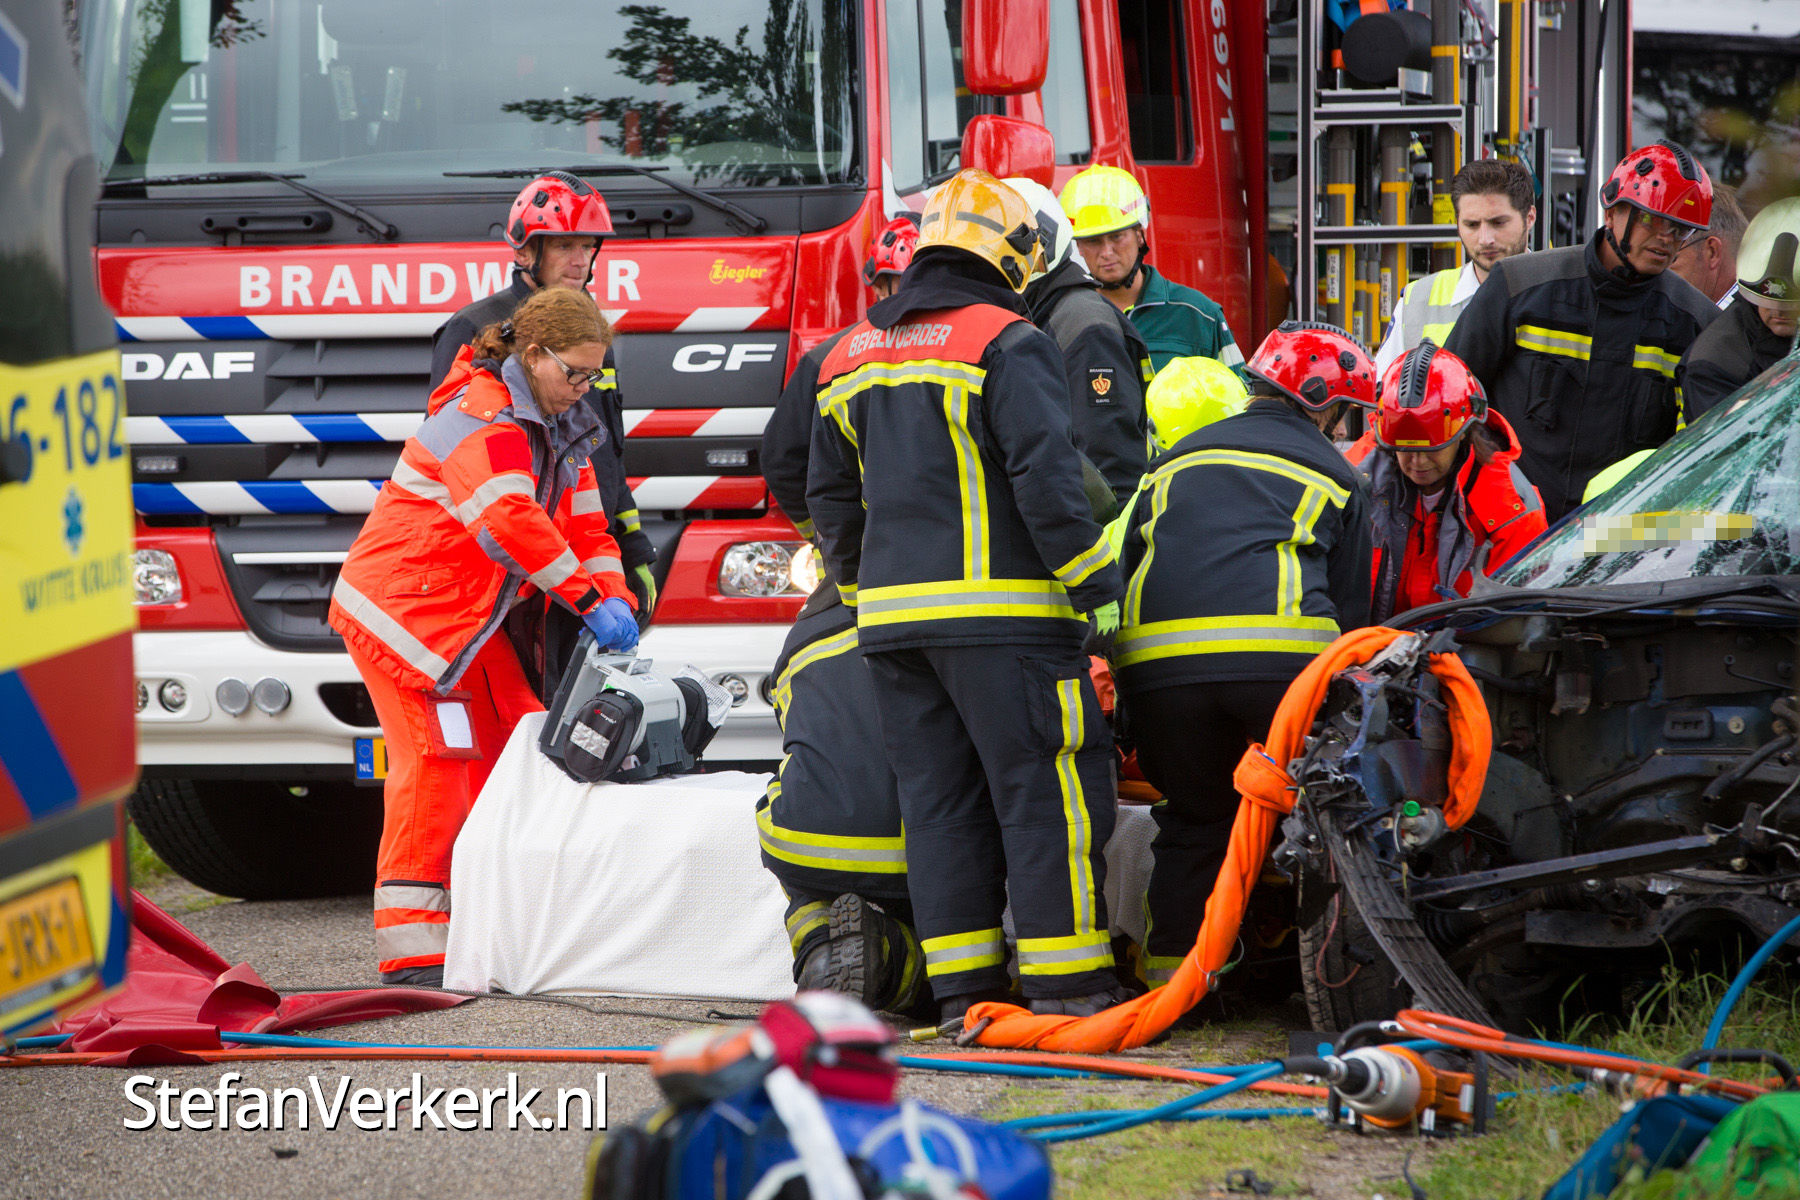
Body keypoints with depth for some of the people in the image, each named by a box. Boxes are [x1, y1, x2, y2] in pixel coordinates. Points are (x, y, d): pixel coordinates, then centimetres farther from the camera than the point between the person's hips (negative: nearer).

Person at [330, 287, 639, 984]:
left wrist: (616, 600, -6)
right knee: (436, 759, -15)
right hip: (403, 607, -10)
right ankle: (411, 953, -15)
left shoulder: (560, 430, 12)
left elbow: (586, 528, 13)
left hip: (470, 621, 10)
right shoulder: (481, 417, -19)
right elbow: (511, 521, -33)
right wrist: (590, 601, -33)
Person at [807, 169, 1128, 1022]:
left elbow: (831, 497, 22)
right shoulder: (1008, 344, -7)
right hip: (998, 610, -7)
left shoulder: (852, 354, 16)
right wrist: (1096, 584, -11)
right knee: (1047, 789, -4)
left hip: (892, 616, 7)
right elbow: (1045, 478, -15)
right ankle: (1064, 983, -7)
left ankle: (962, 984, 7)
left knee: (939, 796, 9)